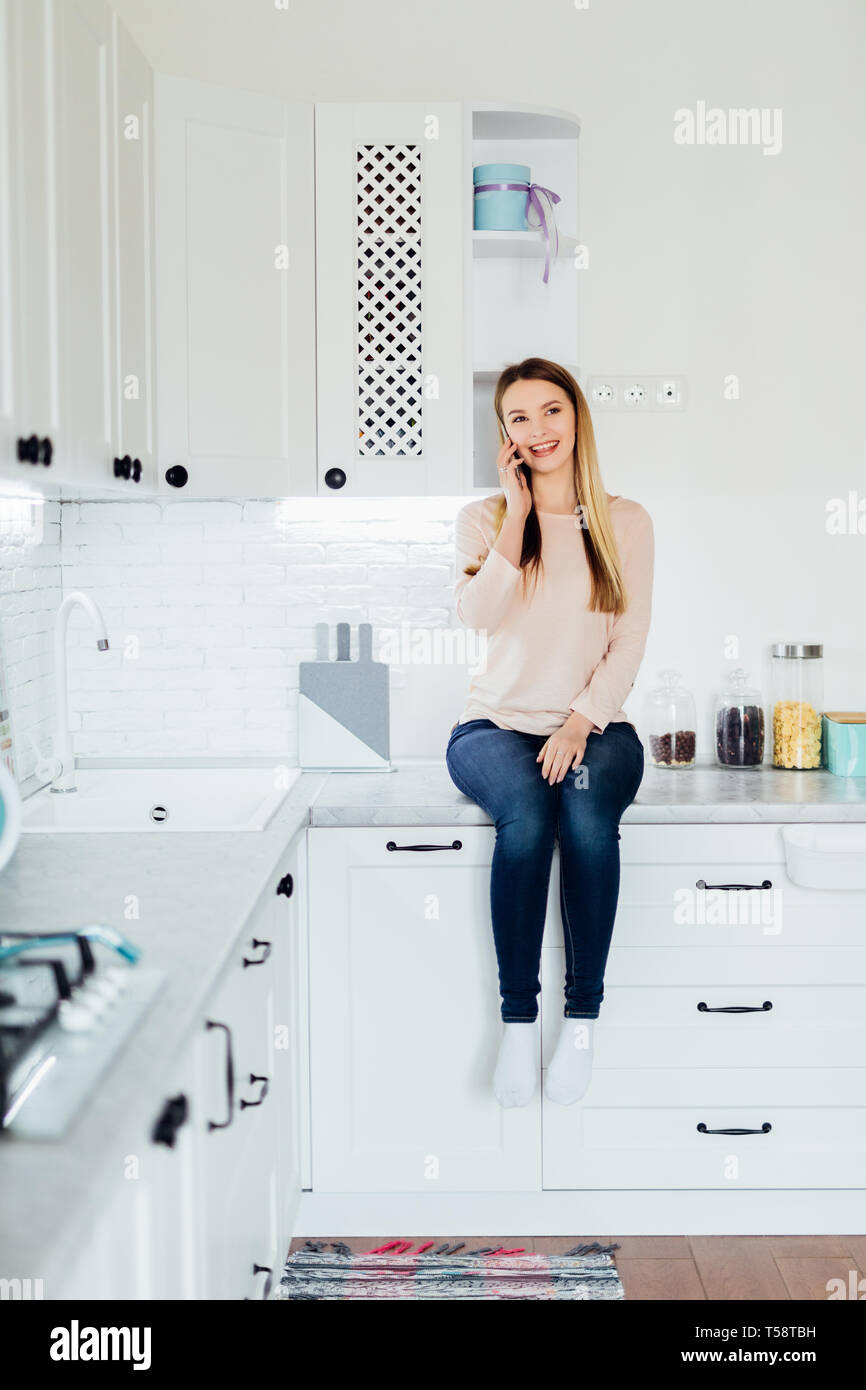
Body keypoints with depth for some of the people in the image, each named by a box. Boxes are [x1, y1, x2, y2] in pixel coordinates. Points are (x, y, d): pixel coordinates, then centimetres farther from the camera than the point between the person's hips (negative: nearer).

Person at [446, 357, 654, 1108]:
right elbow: (480, 613, -11)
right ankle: (518, 1020, -23)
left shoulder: (625, 522, 9)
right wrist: (518, 511, -7)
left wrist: (581, 722, -13)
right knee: (526, 813, -34)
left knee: (588, 814, -33)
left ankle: (583, 1018, -22)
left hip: (594, 725, 1)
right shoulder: (484, 516, 9)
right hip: (497, 725, 0)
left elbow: (629, 643, 2)